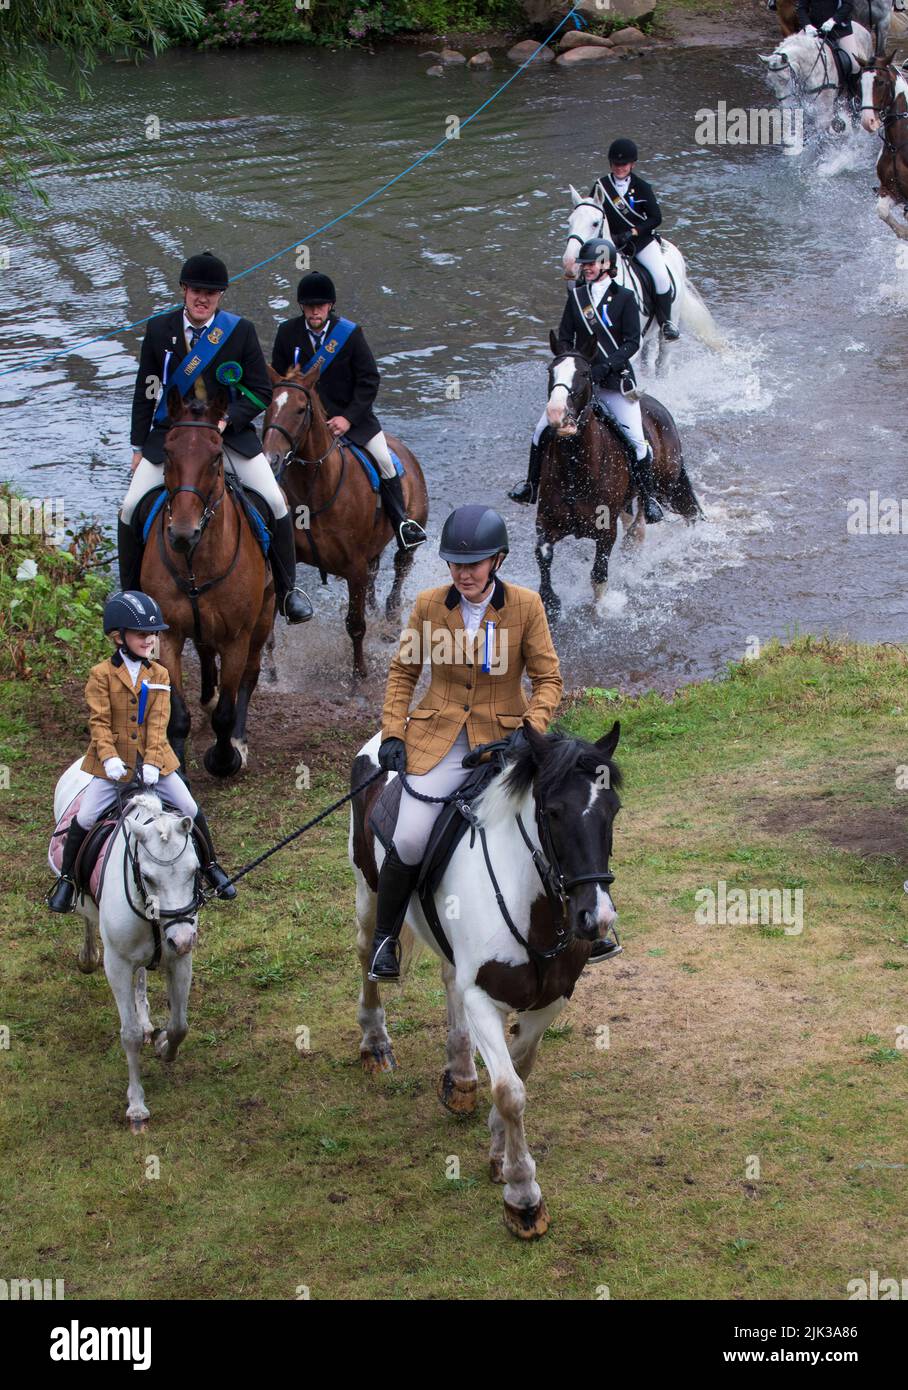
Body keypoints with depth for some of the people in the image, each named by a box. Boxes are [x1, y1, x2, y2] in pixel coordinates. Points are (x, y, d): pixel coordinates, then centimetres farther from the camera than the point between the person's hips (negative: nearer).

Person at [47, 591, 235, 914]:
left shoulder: (159, 675, 2)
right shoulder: (102, 674, -6)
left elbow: (158, 722, -5)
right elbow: (99, 721, -10)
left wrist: (152, 761, -17)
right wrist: (108, 757, -24)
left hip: (154, 762, 3)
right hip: (113, 764, -2)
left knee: (191, 812, 3)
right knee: (84, 819, -9)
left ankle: (210, 866, 24)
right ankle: (66, 880, 9)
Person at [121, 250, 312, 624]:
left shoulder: (241, 331, -4)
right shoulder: (159, 330, -1)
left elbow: (261, 391, -1)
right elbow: (145, 393, 7)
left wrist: (227, 420, -16)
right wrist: (138, 447, 7)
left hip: (230, 432, -1)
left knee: (276, 502, -13)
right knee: (130, 509, -10)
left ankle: (287, 590, 6)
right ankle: (129, 593, 9)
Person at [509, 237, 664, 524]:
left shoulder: (624, 298, -4)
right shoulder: (576, 296, 8)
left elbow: (632, 342, -8)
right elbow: (564, 337, 10)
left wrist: (604, 367, -20)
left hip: (615, 380, -4)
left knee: (636, 440, -12)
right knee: (543, 429, -6)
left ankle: (648, 498, 4)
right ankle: (532, 486, 9)